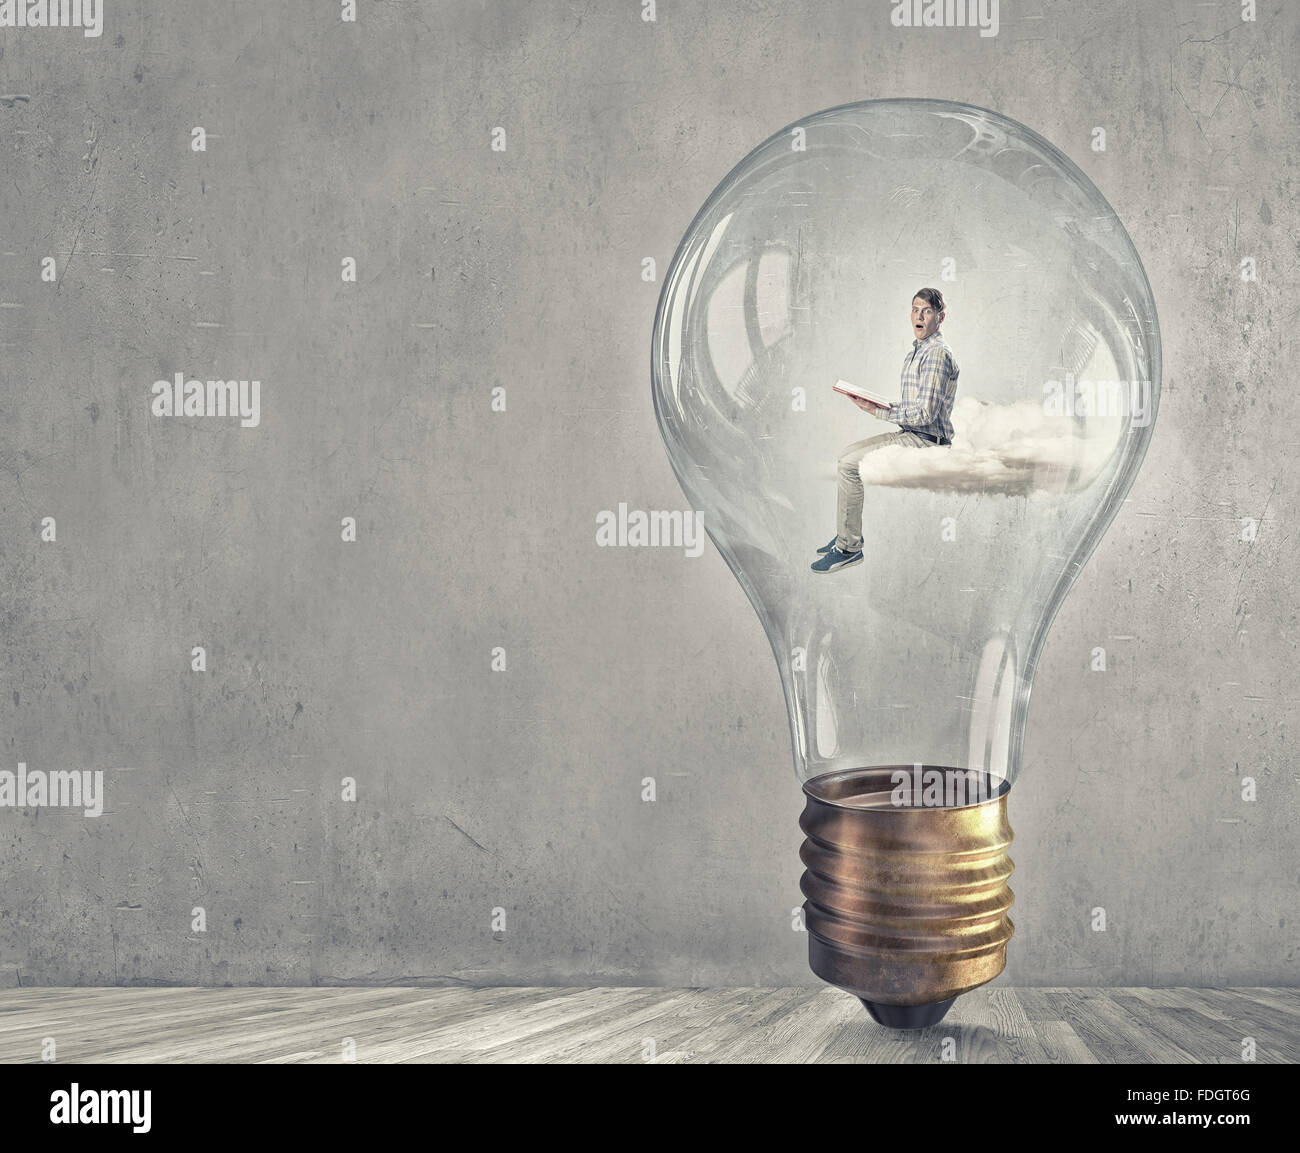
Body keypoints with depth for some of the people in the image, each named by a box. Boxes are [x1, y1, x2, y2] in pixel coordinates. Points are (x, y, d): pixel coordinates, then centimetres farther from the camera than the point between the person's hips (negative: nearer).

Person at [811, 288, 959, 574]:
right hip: (909, 433, 10)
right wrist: (878, 404, 5)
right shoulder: (917, 351, 16)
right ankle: (849, 534, 15)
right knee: (846, 455, 11)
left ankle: (849, 548, -11)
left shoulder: (938, 354, -17)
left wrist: (879, 411, -17)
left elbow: (925, 413, -23)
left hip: (926, 440, -10)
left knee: (850, 465, -18)